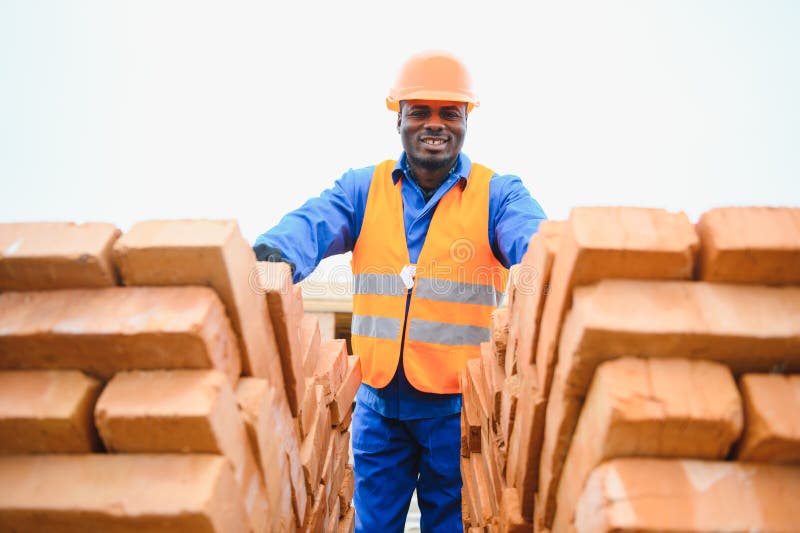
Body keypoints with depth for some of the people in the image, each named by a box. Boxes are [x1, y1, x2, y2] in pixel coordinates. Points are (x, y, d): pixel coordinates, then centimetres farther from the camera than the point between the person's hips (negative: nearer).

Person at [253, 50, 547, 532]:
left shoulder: (497, 194, -2)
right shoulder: (363, 189, 4)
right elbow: (311, 225, -12)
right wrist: (273, 255, -35)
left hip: (458, 406, -1)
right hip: (379, 401, 2)